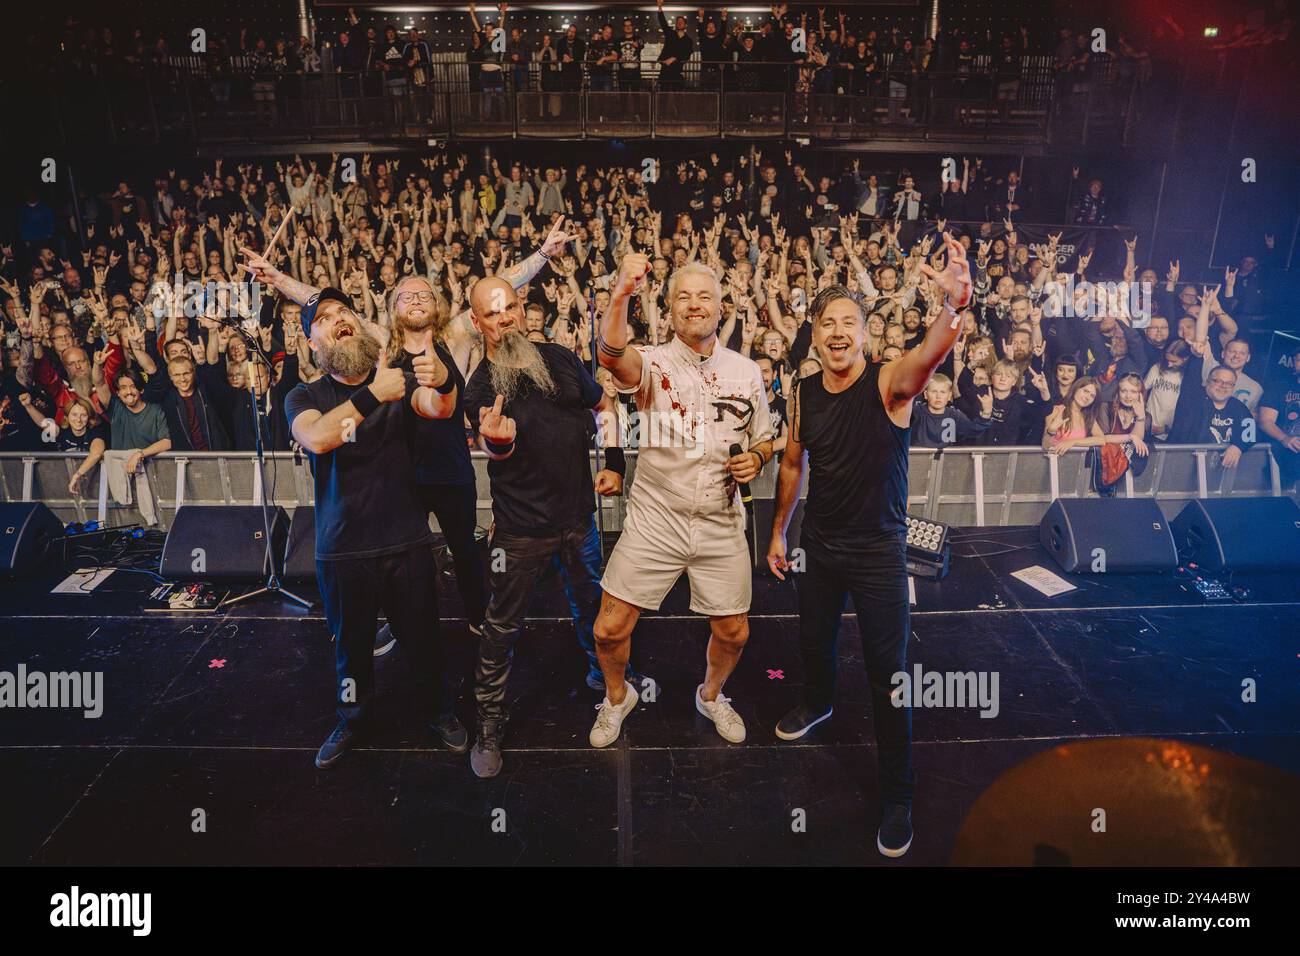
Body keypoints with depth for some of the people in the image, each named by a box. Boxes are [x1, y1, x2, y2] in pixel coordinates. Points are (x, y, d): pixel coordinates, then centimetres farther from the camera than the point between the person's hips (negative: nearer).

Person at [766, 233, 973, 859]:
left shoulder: (889, 383, -16)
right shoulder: (804, 394, -2)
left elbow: (931, 352, -39)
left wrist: (954, 304, -59)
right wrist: (778, 533, 16)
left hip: (878, 549, -5)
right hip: (818, 543, 5)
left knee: (887, 672, -1)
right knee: (814, 640, 25)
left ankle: (898, 795, 16)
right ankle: (817, 703, 58)